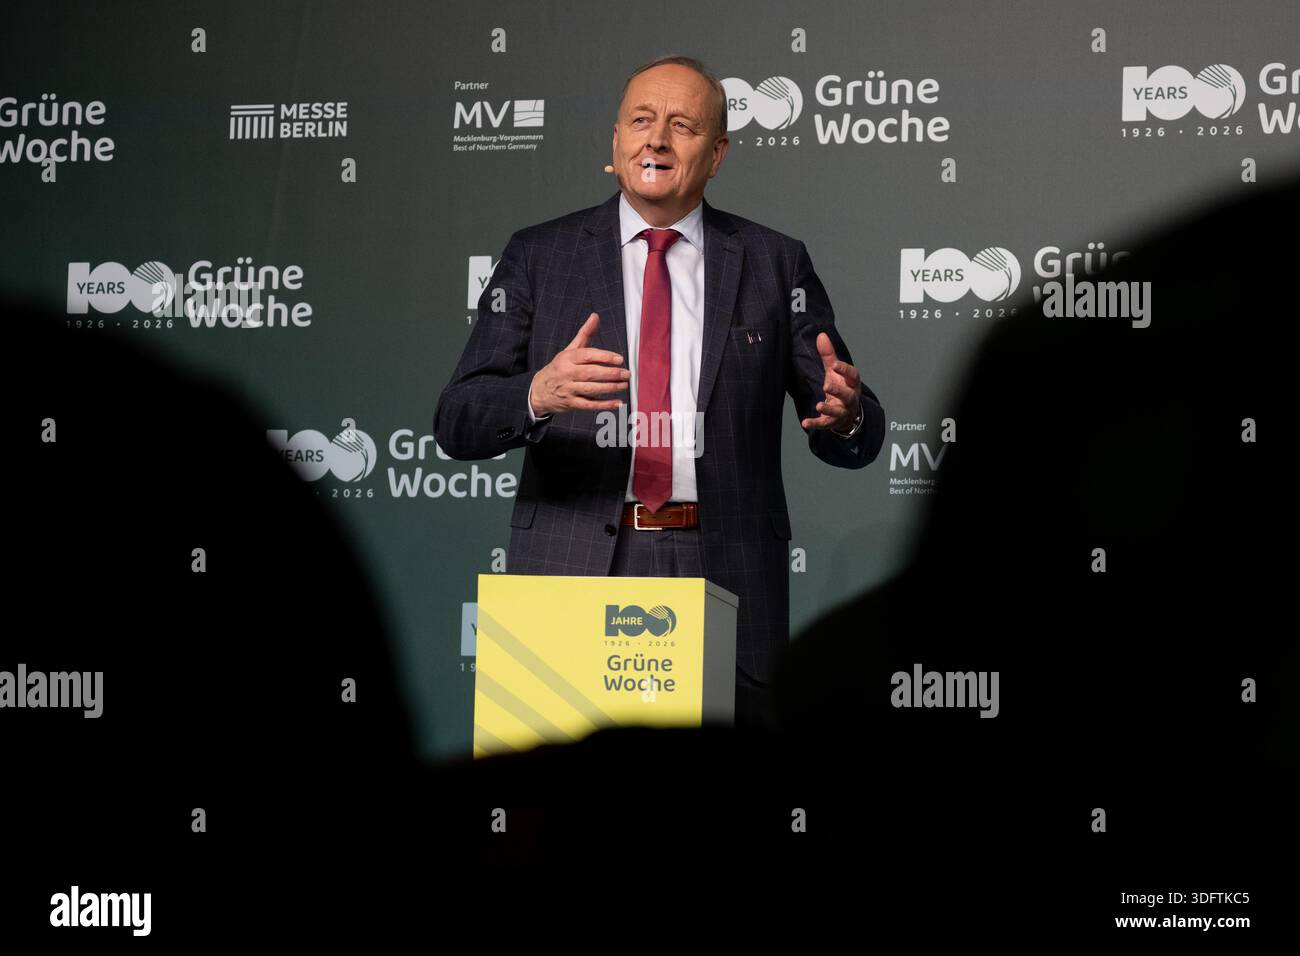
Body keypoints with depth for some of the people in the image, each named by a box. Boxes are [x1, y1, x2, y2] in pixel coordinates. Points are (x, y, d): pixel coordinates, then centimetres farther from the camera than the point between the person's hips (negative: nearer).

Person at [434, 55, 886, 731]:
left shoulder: (774, 264, 9)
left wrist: (845, 415, -17)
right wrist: (538, 394, -22)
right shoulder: (538, 256, 7)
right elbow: (456, 423, -1)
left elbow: (855, 438, 7)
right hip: (574, 573, 0)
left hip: (725, 577, 1)